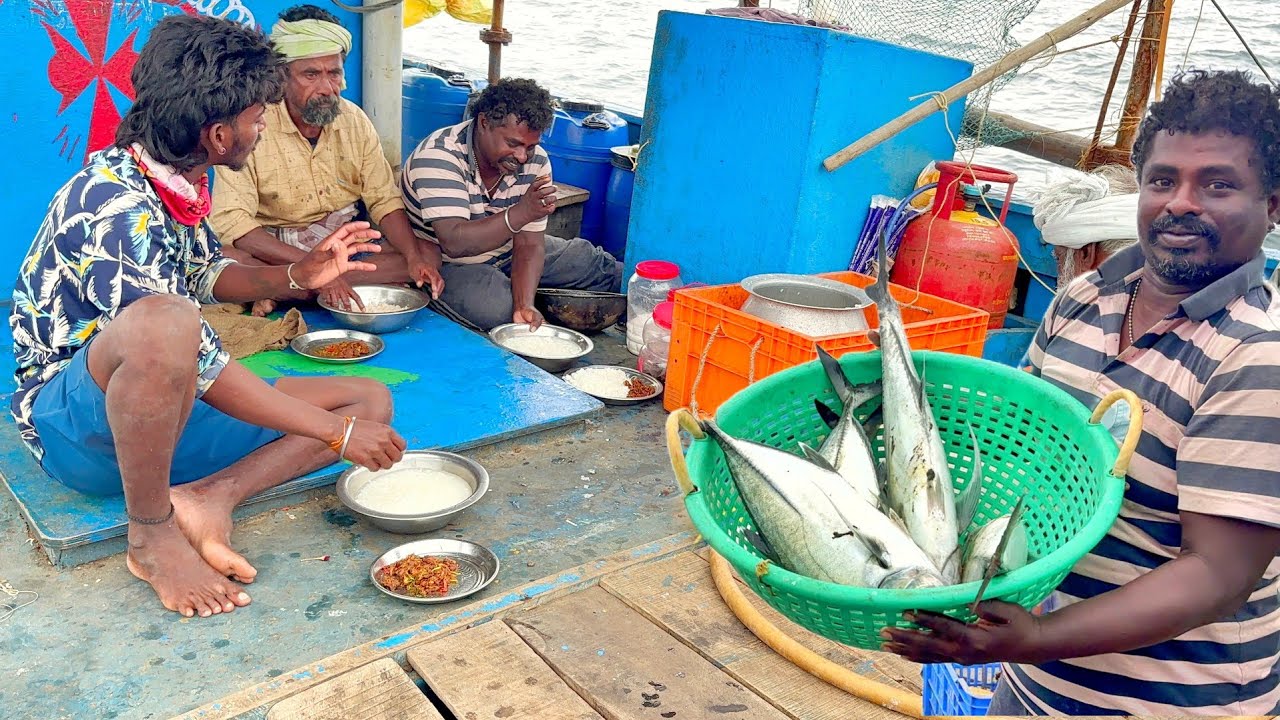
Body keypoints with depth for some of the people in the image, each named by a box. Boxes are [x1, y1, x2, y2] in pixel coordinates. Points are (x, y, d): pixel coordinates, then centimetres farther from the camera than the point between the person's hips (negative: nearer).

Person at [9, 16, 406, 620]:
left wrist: (294, 276, -3)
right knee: (161, 322, -43)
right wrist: (336, 430, -24)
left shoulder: (176, 183, 1)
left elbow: (207, 274, 17)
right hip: (75, 426, -8)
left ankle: (210, 495, -18)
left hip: (167, 413, 8)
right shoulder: (114, 207, -25)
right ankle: (153, 534, -21)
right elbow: (201, 369, -29)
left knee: (371, 399, -1)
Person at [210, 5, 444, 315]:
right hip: (275, 248, -6)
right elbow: (231, 221, -24)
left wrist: (413, 257, -19)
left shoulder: (354, 119, 1)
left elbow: (384, 200, 1)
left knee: (429, 253, -18)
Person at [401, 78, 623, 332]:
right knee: (497, 308, -34)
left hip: (504, 254, 6)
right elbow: (454, 243, -40)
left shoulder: (535, 162, -13)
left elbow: (529, 244, -15)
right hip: (444, 263, -6)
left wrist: (525, 304, -32)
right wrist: (522, 213, -49)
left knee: (589, 260, 5)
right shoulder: (438, 157, -30)